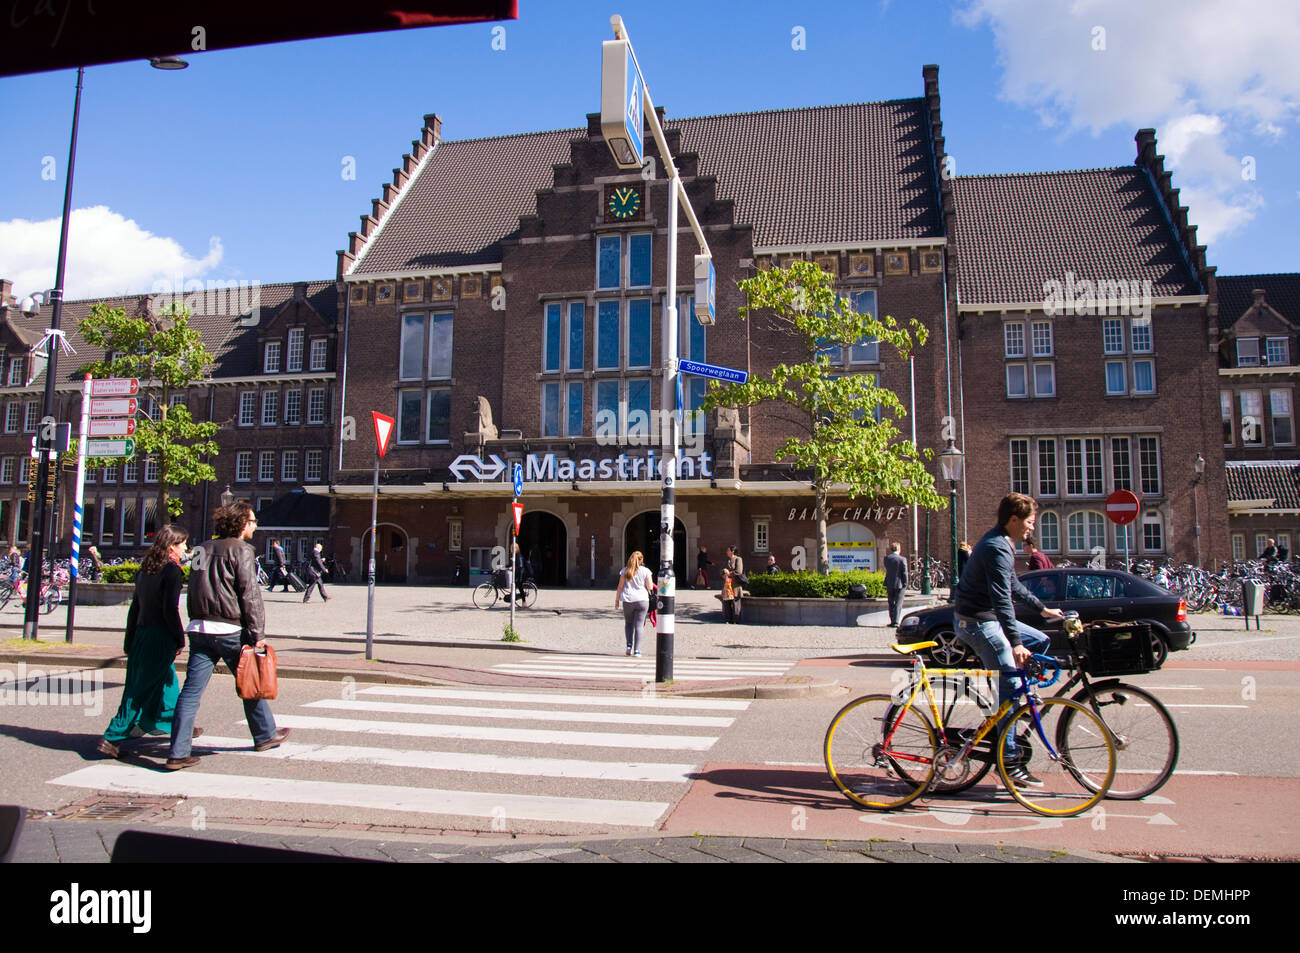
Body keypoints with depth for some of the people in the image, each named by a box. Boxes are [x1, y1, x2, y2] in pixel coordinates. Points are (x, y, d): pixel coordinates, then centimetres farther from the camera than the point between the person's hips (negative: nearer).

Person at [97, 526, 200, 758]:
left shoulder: (145, 570, 11)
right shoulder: (171, 571, -12)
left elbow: (134, 608, 14)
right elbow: (170, 610, -17)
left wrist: (129, 640, 19)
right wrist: (180, 640, -10)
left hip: (141, 634, 8)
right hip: (160, 637, -8)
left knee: (167, 684, 19)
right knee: (142, 691, -1)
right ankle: (113, 737, 0)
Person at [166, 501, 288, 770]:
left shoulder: (203, 549, 15)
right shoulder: (241, 550, -9)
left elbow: (193, 591, 19)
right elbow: (249, 594, -13)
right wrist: (258, 634, -12)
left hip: (199, 628, 6)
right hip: (230, 631, -6)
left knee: (191, 691, 4)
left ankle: (178, 753, 1)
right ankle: (265, 735, 26)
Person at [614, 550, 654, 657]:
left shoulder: (625, 570, 3)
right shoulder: (645, 571, -1)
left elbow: (620, 586, 3)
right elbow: (650, 587, -1)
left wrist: (617, 599, 10)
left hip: (628, 600, 1)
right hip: (642, 600, -1)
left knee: (628, 623, 19)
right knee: (638, 626, 2)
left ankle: (629, 645, 4)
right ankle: (637, 650, -1)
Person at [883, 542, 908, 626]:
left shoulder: (886, 558, -1)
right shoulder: (902, 559, -12)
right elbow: (904, 573, -9)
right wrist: (905, 584, -1)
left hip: (889, 584, 4)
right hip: (899, 584, -4)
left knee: (891, 604, 15)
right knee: (898, 604, 1)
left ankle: (892, 621, 21)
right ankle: (895, 622, -5)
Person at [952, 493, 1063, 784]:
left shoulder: (1000, 543, 12)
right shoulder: (997, 548, -22)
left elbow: (1013, 585, 25)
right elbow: (1002, 599, -29)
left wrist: (1042, 608, 25)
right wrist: (1016, 643, -33)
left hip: (988, 618, 10)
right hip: (978, 622, -10)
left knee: (1040, 641, 15)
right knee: (1009, 684, -10)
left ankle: (1006, 706, 15)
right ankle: (1009, 759, -5)